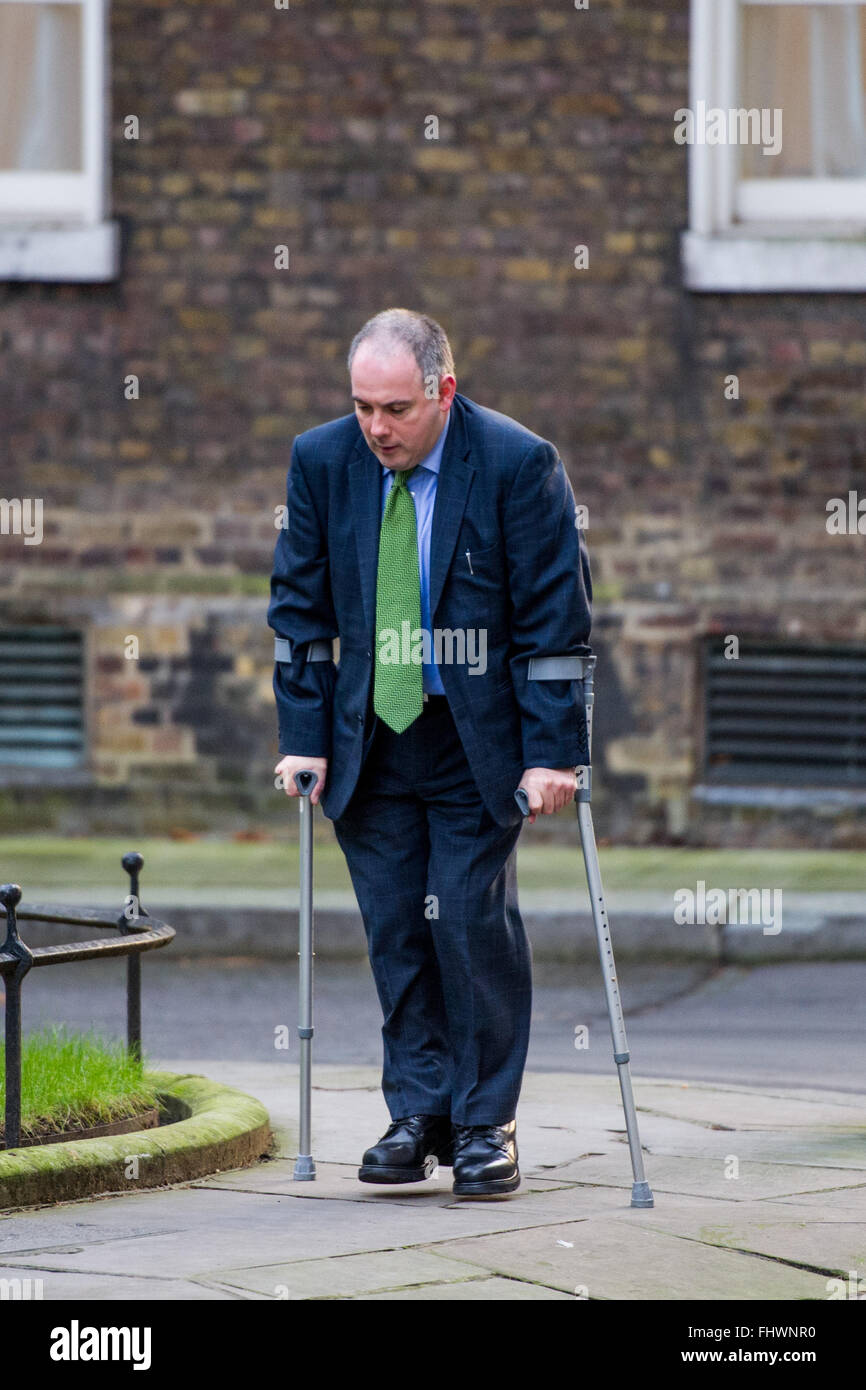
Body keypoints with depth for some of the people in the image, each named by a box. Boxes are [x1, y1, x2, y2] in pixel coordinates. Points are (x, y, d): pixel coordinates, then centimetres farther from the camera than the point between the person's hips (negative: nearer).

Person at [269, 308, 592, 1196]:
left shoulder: (517, 464, -13)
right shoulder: (321, 461, -2)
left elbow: (557, 617, -10)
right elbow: (301, 608, 5)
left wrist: (552, 752, -14)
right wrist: (303, 739, -1)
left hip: (478, 744, -3)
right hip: (370, 740, 3)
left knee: (473, 924, -5)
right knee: (394, 931, 1)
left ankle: (484, 1125, 6)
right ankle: (417, 1116, 11)